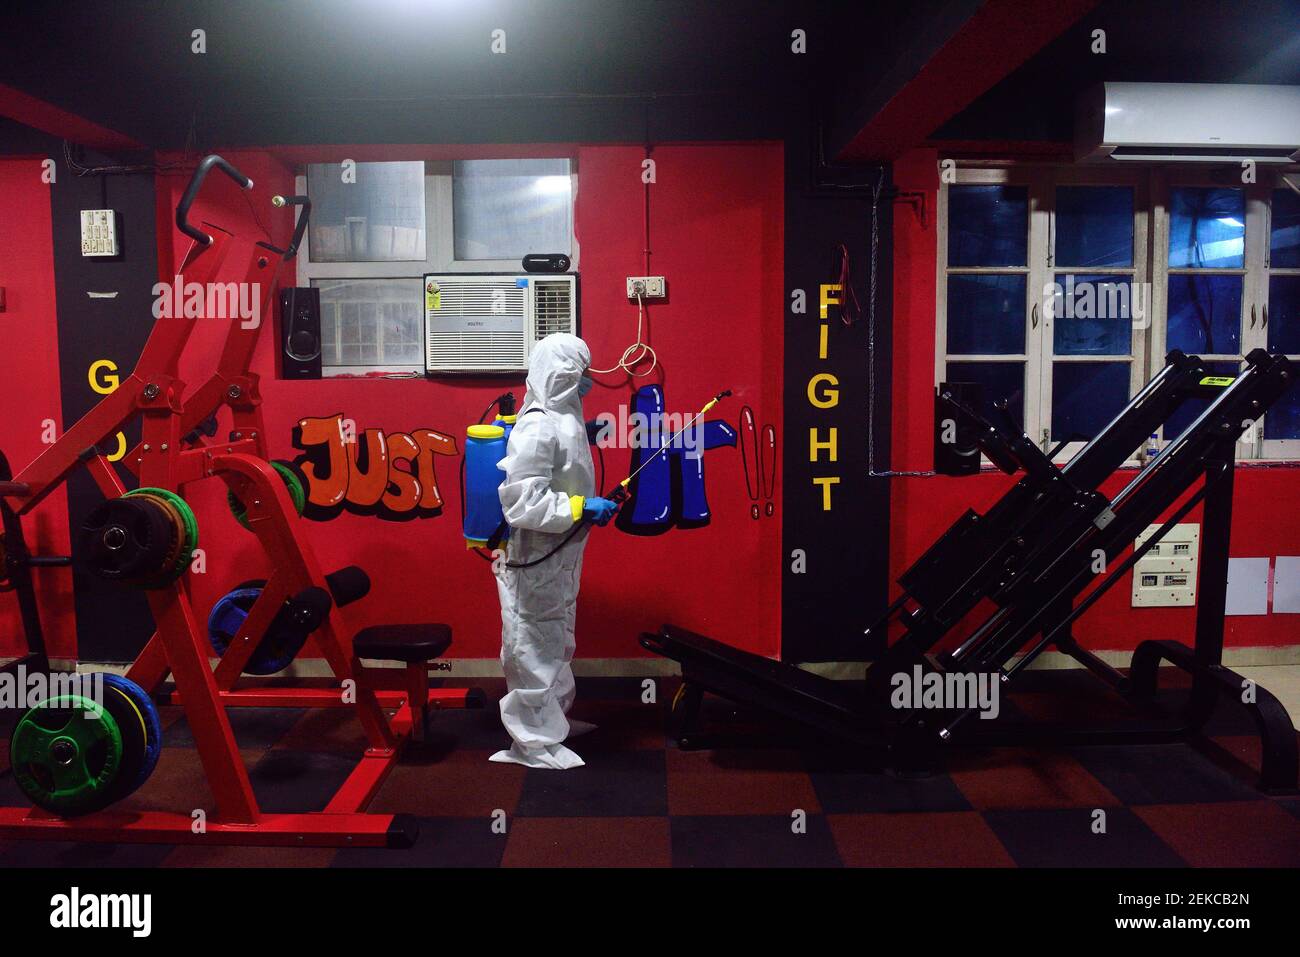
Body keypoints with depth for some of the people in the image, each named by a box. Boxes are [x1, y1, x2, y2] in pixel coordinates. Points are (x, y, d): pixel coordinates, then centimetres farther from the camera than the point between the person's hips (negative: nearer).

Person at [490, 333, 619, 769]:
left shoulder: (563, 420, 9)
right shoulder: (537, 428, -22)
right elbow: (522, 503, -28)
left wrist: (589, 506, 10)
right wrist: (579, 508, -24)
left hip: (558, 560, 10)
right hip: (534, 563, -10)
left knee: (557, 643, 23)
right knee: (536, 647, 2)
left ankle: (555, 715, 39)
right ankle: (535, 741, 15)